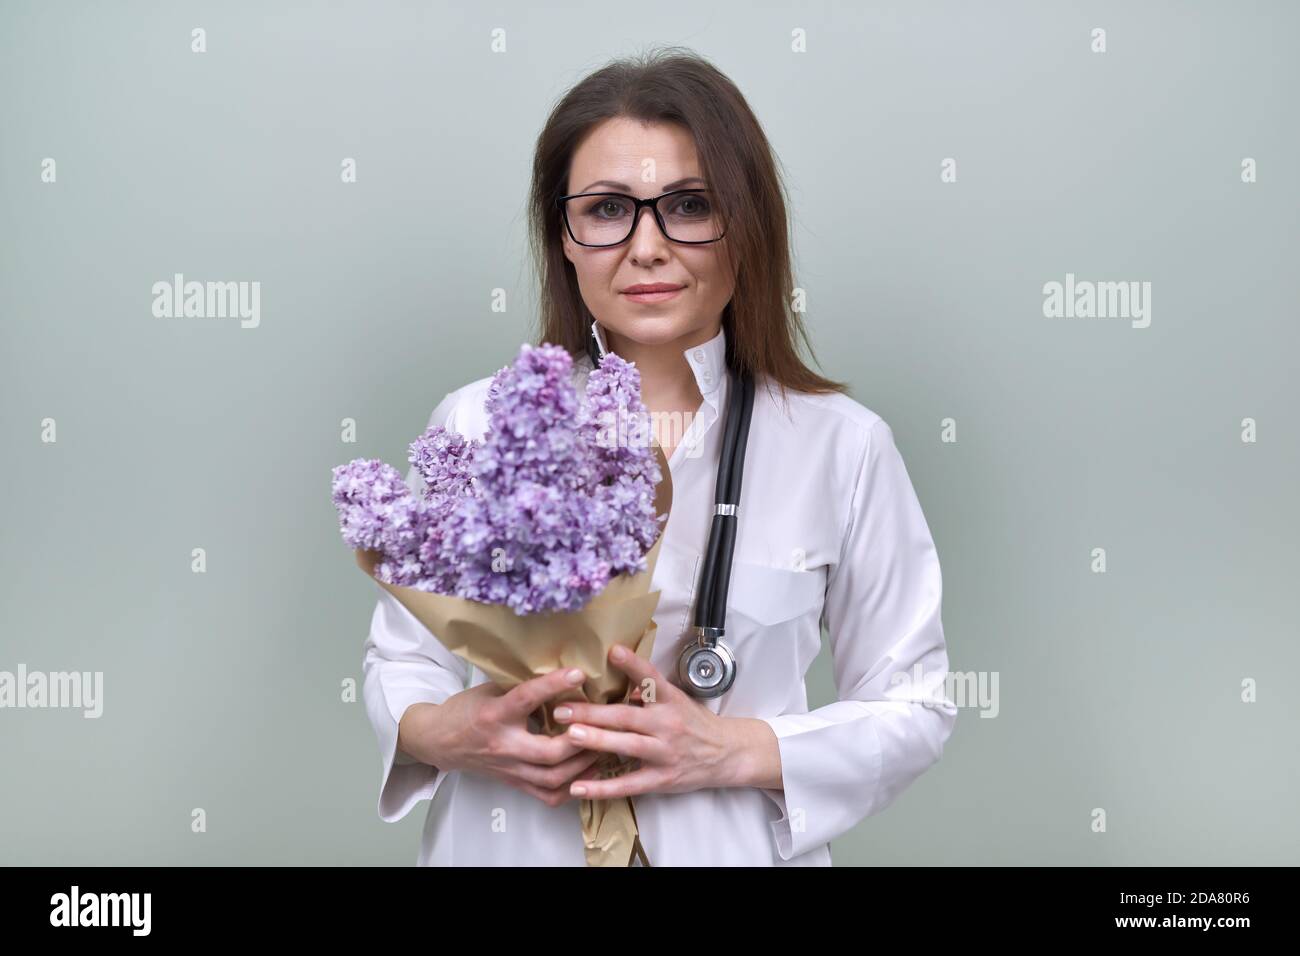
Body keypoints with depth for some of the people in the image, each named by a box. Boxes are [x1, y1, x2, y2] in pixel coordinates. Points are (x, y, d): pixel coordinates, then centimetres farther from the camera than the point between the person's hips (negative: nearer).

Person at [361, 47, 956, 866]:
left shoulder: (842, 445, -10)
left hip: (734, 845, -1)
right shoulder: (474, 426, -7)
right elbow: (401, 657, 2)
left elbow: (914, 707, -4)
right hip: (505, 840, 1)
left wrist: (738, 752, -19)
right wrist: (440, 732, -18)